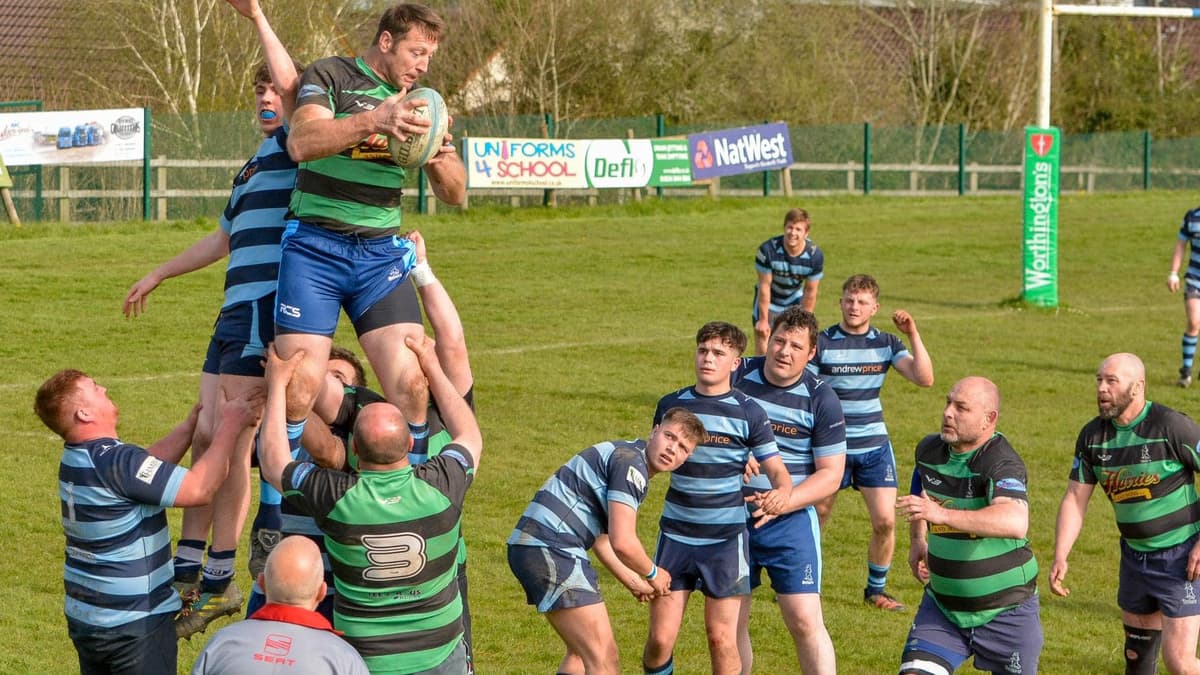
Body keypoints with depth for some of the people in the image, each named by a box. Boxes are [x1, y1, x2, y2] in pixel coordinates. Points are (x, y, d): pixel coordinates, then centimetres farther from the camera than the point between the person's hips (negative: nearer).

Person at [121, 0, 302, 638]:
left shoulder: (296, 145, -2)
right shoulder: (252, 168, 26)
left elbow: (290, 80, -21)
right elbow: (223, 239, 37)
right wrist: (159, 273, 42)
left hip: (269, 308, -9)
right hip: (236, 313, 9)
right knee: (205, 435, 9)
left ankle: (220, 583, -3)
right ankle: (187, 572, 16)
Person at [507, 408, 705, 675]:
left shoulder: (626, 458, 20)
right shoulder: (631, 462, -12)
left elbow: (602, 536, 32)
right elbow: (622, 543, -18)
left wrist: (632, 581, 36)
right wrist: (652, 573, 0)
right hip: (550, 550, -11)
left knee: (582, 653, 23)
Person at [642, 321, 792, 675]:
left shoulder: (748, 413, -4)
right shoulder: (671, 405, 5)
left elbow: (777, 469, -4)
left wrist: (780, 493, -25)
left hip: (726, 539, -2)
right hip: (676, 536, 2)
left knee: (721, 638, -2)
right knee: (660, 638, -3)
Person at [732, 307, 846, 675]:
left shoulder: (821, 399, -7)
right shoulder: (737, 376, -3)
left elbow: (831, 475, -6)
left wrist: (780, 503, -19)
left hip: (790, 522, -2)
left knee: (805, 620, -9)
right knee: (731, 622, 7)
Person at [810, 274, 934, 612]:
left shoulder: (886, 343, 2)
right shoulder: (822, 343, -7)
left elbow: (924, 378, -8)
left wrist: (913, 334, -15)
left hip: (874, 446, 2)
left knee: (885, 521, -5)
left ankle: (876, 589, 13)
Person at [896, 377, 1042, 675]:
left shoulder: (1003, 463, -23)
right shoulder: (929, 450, -1)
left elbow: (1016, 523, -45)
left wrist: (943, 515, -52)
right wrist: (917, 540, 9)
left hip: (1005, 613, -5)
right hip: (941, 608, 5)